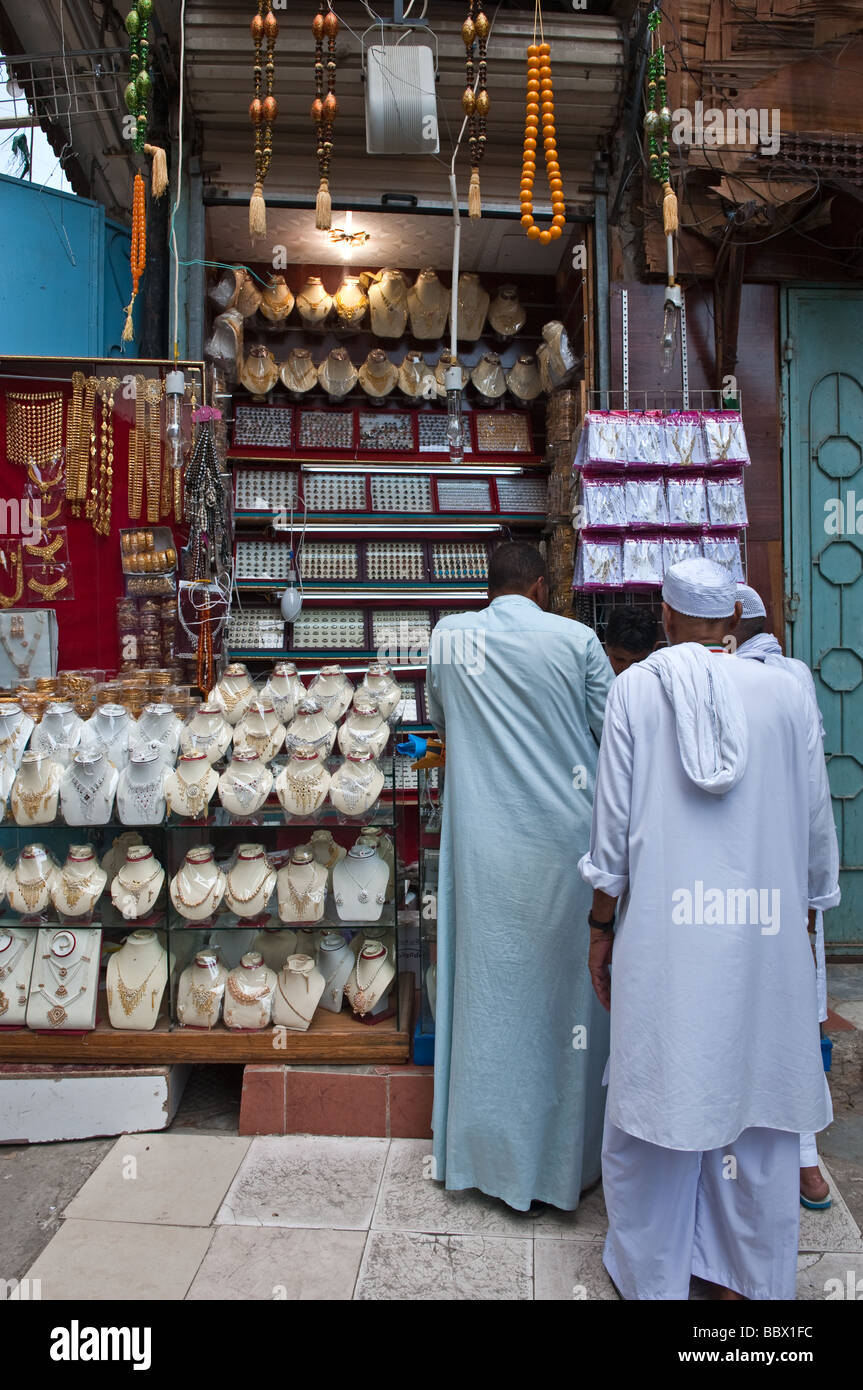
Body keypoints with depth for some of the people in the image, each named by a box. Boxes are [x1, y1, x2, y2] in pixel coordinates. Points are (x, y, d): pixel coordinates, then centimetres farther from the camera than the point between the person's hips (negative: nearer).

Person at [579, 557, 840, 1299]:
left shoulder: (636, 688, -4)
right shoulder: (784, 692, 0)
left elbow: (614, 818, -4)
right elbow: (816, 823, 5)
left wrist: (601, 926, 5)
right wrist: (804, 916, 18)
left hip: (667, 933, -1)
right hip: (766, 933, 2)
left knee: (660, 1091, 10)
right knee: (756, 1095, 15)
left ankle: (651, 1274, 27)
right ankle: (753, 1278, 31)